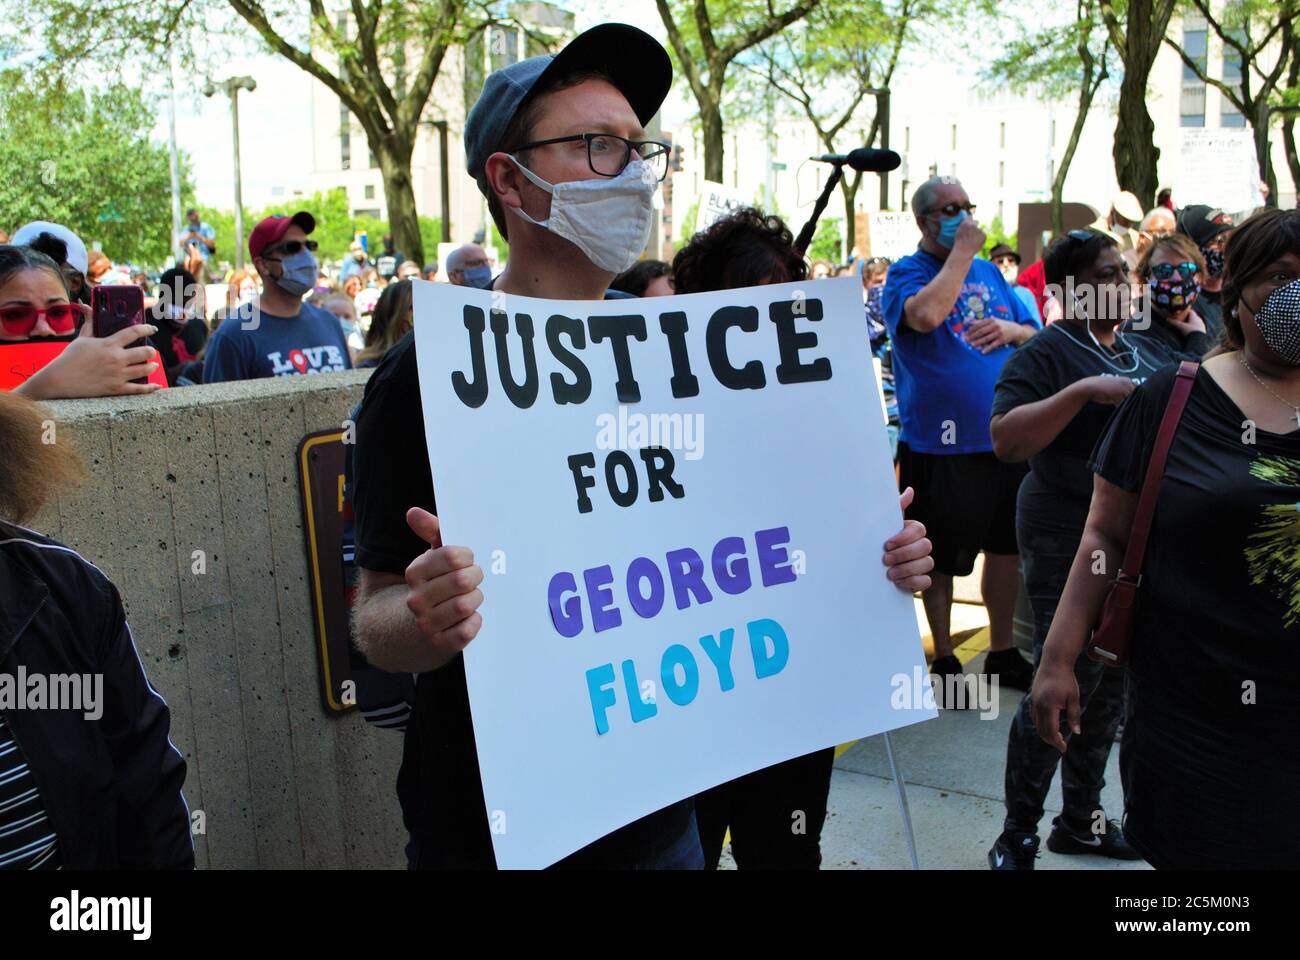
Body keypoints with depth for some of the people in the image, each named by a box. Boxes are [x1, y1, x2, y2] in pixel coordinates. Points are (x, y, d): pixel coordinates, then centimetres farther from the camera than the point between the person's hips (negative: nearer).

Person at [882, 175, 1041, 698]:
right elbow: (926, 314, -28)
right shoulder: (906, 273, -5)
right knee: (941, 556, 6)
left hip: (1004, 435, 6)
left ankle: (1003, 653, 29)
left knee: (1007, 546, 14)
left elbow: (1036, 335, 17)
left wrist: (1011, 329, -5)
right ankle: (944, 659, 22)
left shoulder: (989, 271, 13)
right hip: (939, 442, -6)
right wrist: (961, 253, -17)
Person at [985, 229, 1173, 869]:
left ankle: (1081, 819, 29)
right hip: (1070, 545, -7)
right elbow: (1006, 440, -21)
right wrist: (1084, 391, -27)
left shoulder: (1150, 353, 12)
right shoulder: (1046, 354, -10)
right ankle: (1017, 834, 11)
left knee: (1110, 691, 14)